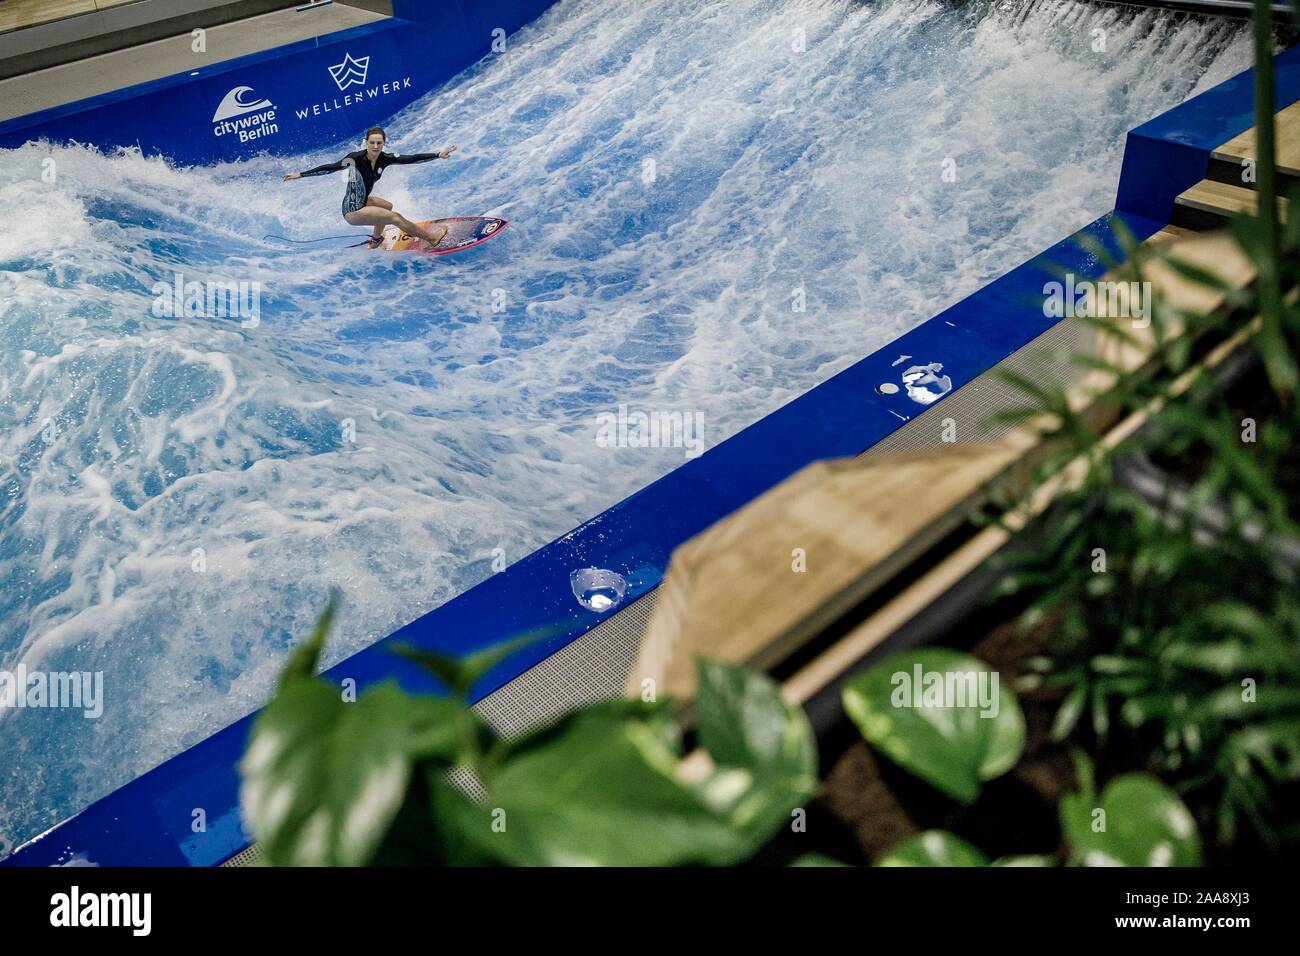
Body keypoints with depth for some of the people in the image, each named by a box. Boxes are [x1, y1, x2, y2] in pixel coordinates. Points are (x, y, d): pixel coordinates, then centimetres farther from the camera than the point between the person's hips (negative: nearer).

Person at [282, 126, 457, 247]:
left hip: (363, 201, 8)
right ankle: (431, 237, 3)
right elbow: (330, 167, -22)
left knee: (388, 206, 33)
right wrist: (300, 175, -21)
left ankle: (376, 238, 52)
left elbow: (411, 159, -7)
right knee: (395, 217, -12)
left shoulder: (385, 159, -8)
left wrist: (438, 155, -10)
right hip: (353, 210, -8)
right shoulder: (356, 158, -25)